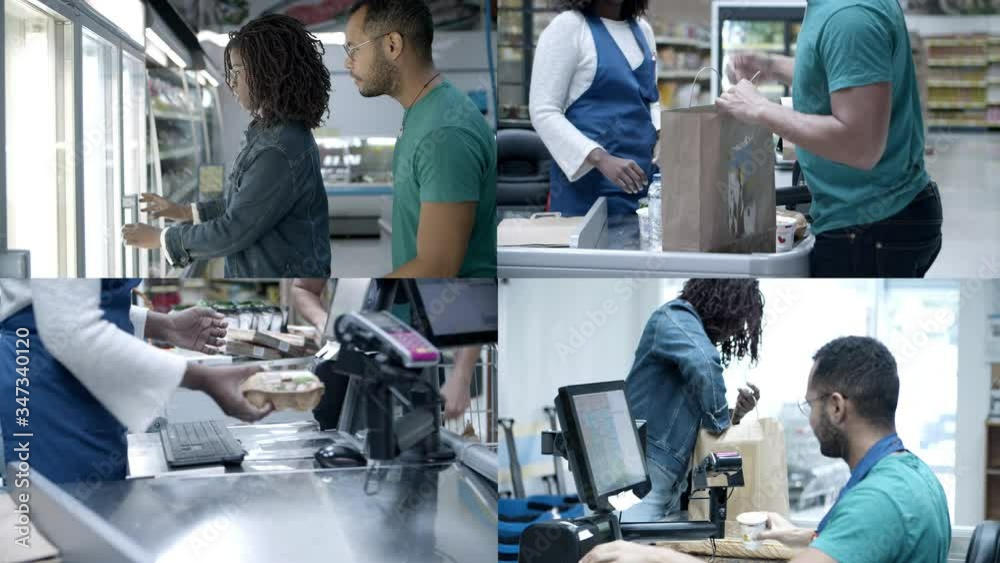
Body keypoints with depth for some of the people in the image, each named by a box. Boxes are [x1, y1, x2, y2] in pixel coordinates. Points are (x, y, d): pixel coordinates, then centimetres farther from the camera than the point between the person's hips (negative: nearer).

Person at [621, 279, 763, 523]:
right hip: (642, 470, -9)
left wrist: (735, 414, 8)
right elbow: (703, 365, -29)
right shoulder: (675, 318, -4)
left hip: (670, 484, 9)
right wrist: (720, 422, -15)